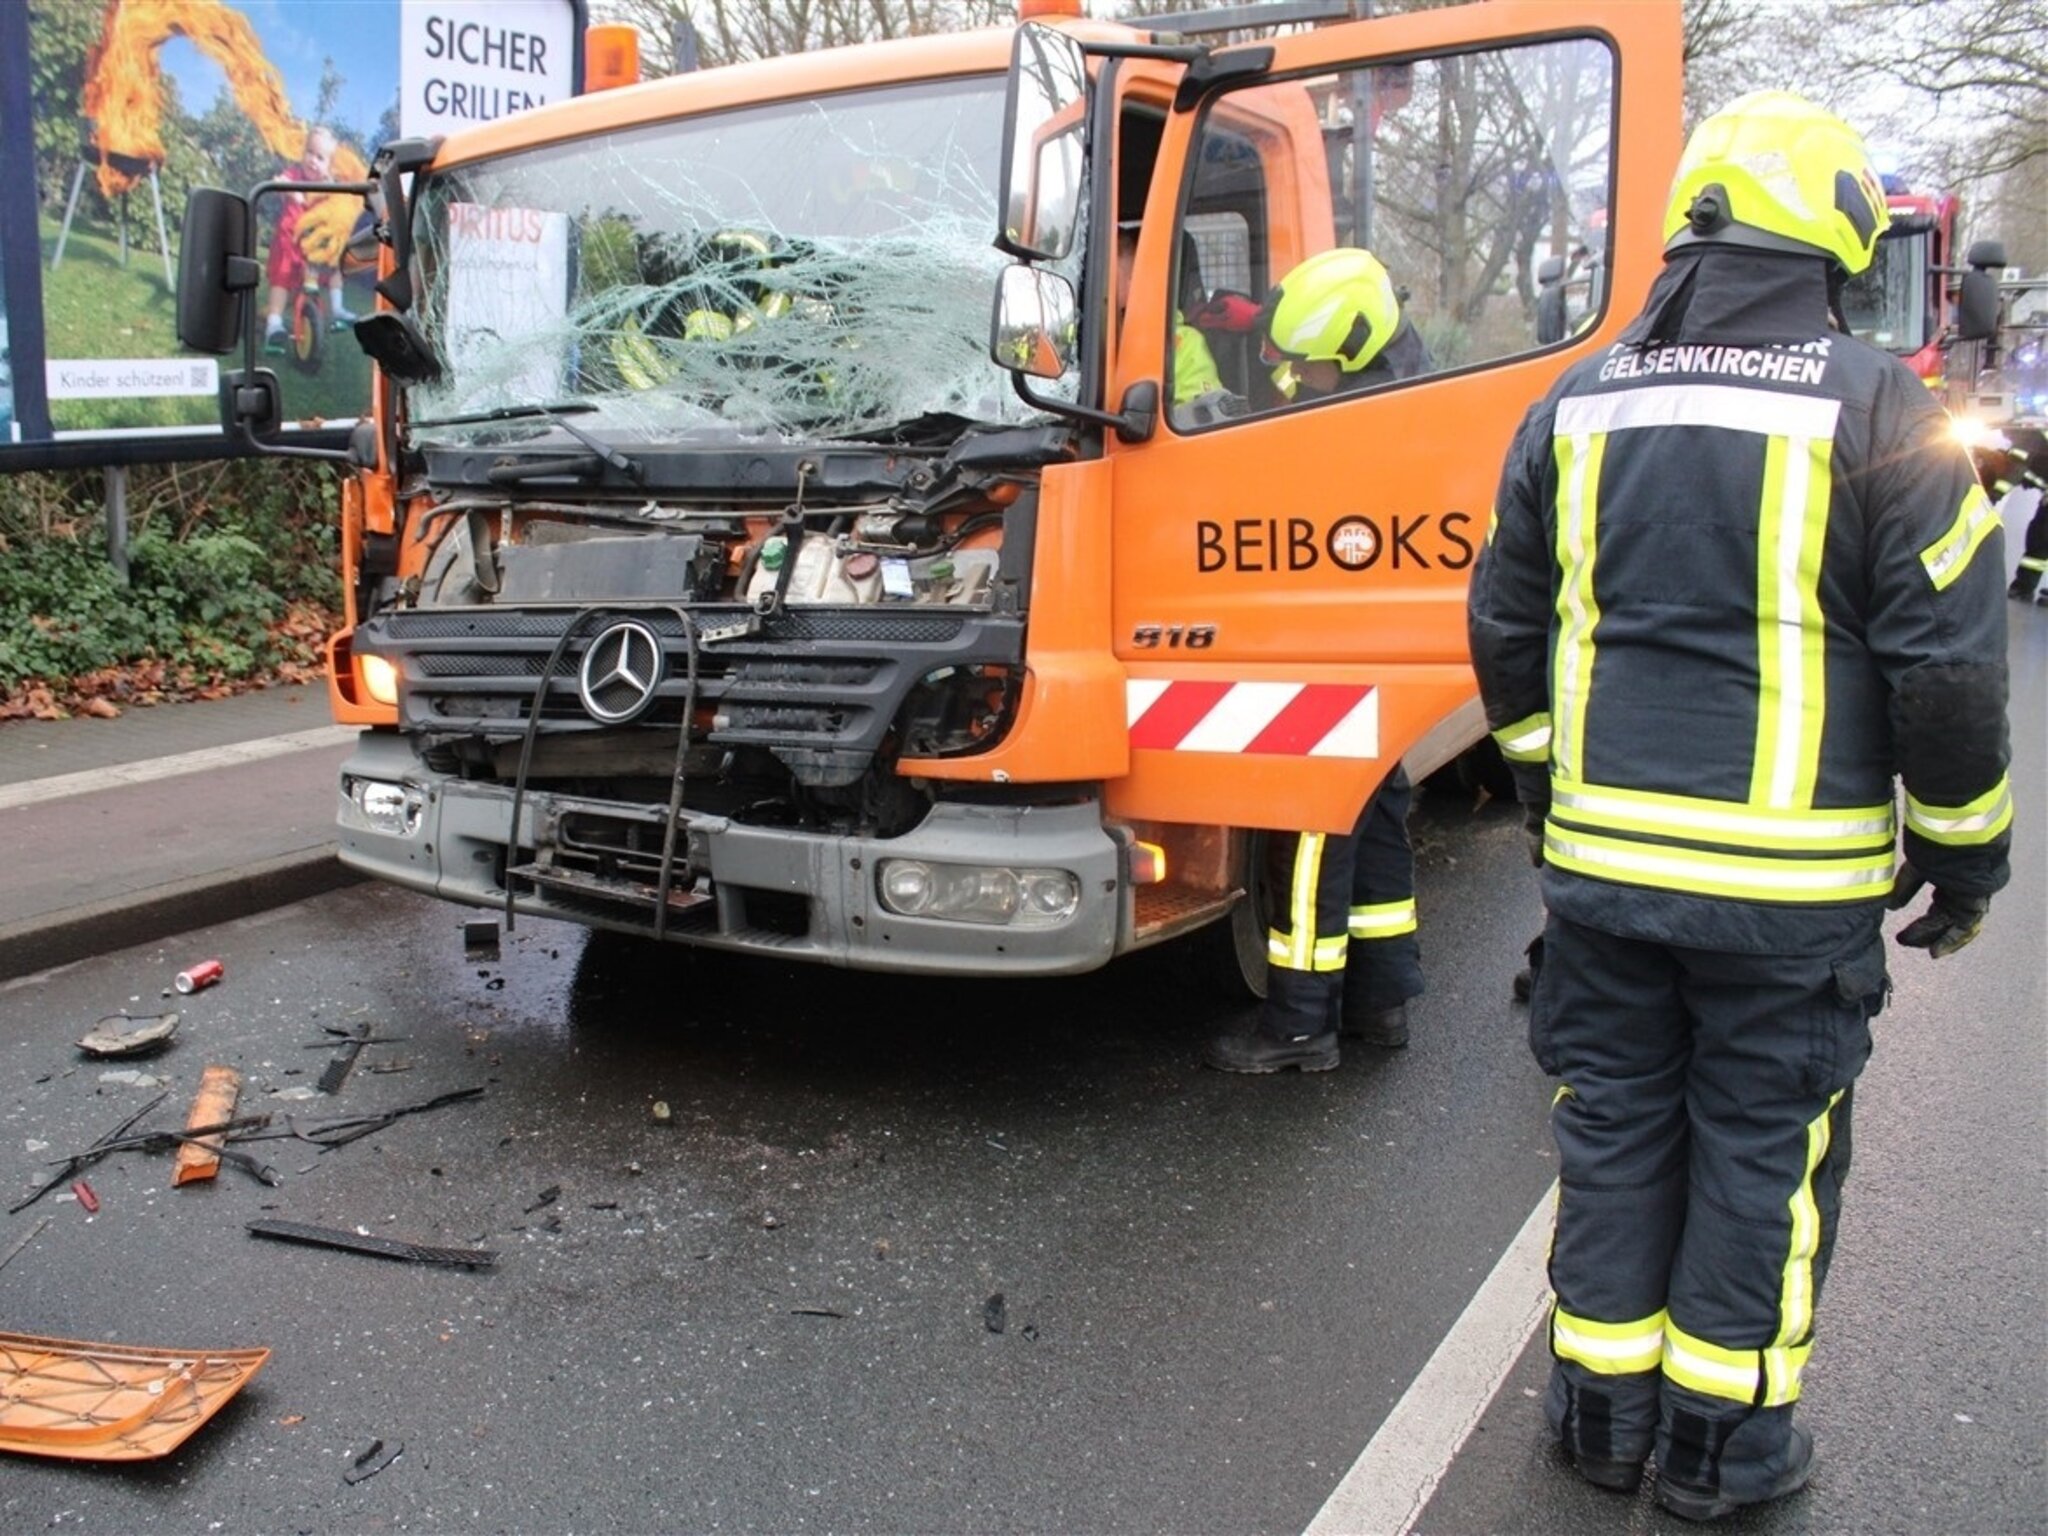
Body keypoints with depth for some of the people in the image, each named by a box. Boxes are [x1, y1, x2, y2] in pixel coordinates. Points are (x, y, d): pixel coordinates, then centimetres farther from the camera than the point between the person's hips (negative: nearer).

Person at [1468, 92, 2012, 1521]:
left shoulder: (1579, 405, 5)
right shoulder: (1879, 411, -8)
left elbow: (1507, 627, 11)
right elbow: (1948, 659, -8)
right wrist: (1967, 852, 5)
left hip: (1601, 856, 4)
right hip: (1791, 881, -3)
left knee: (1613, 1125, 16)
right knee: (1766, 1148, 12)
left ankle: (1602, 1406, 29)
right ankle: (1721, 1440, 25)